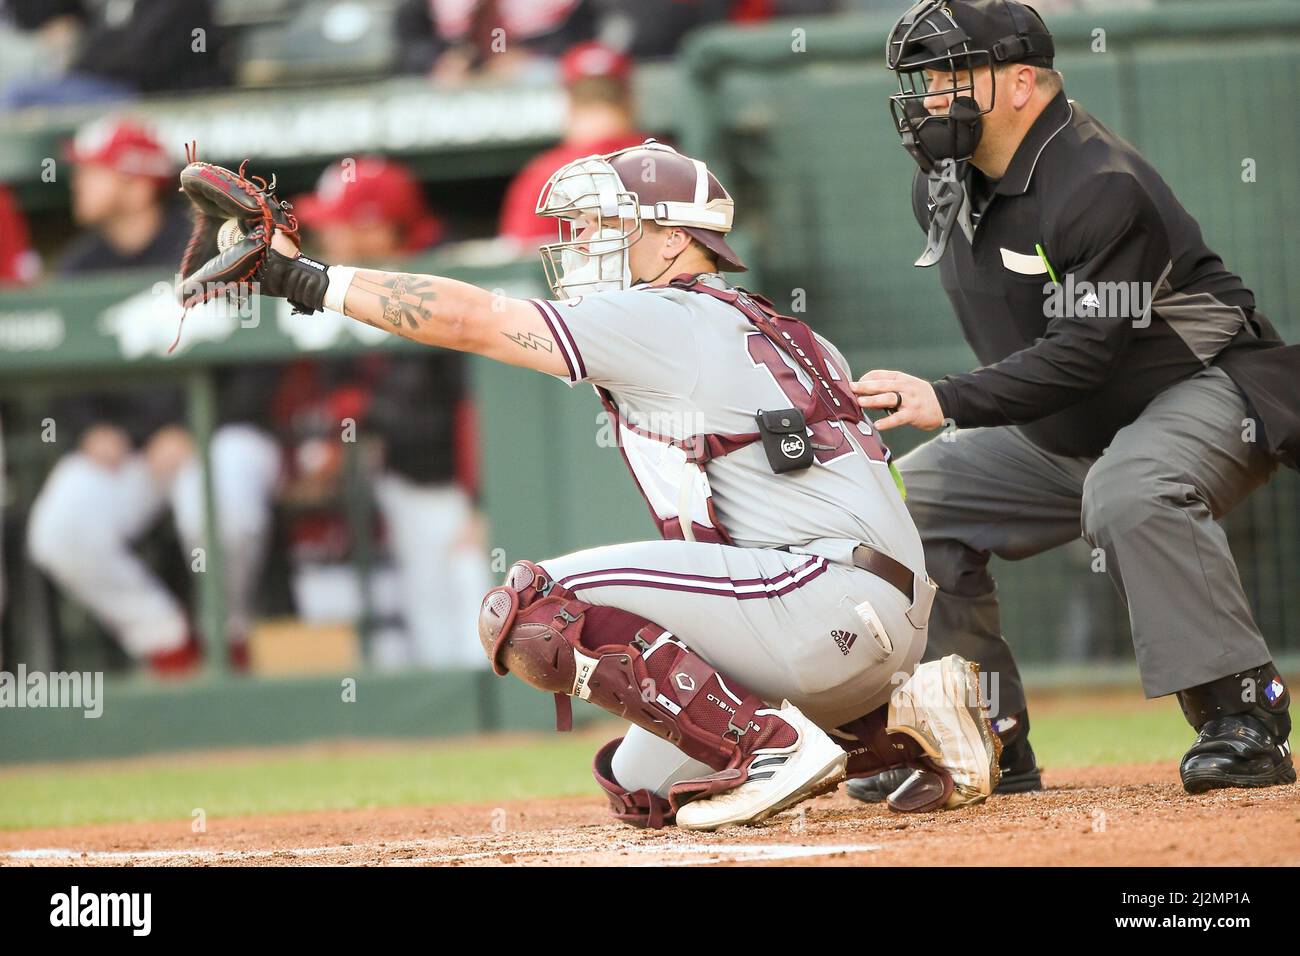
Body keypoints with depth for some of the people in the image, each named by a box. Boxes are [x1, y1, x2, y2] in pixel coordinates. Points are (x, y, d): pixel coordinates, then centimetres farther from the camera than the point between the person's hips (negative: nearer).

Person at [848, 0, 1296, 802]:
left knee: (1129, 492, -40)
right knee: (907, 503, 3)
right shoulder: (943, 187, 2)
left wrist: (947, 403, -40)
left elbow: (1084, 352, -33)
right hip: (1055, 433, 10)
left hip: (1205, 395, -9)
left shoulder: (1101, 187, -26)